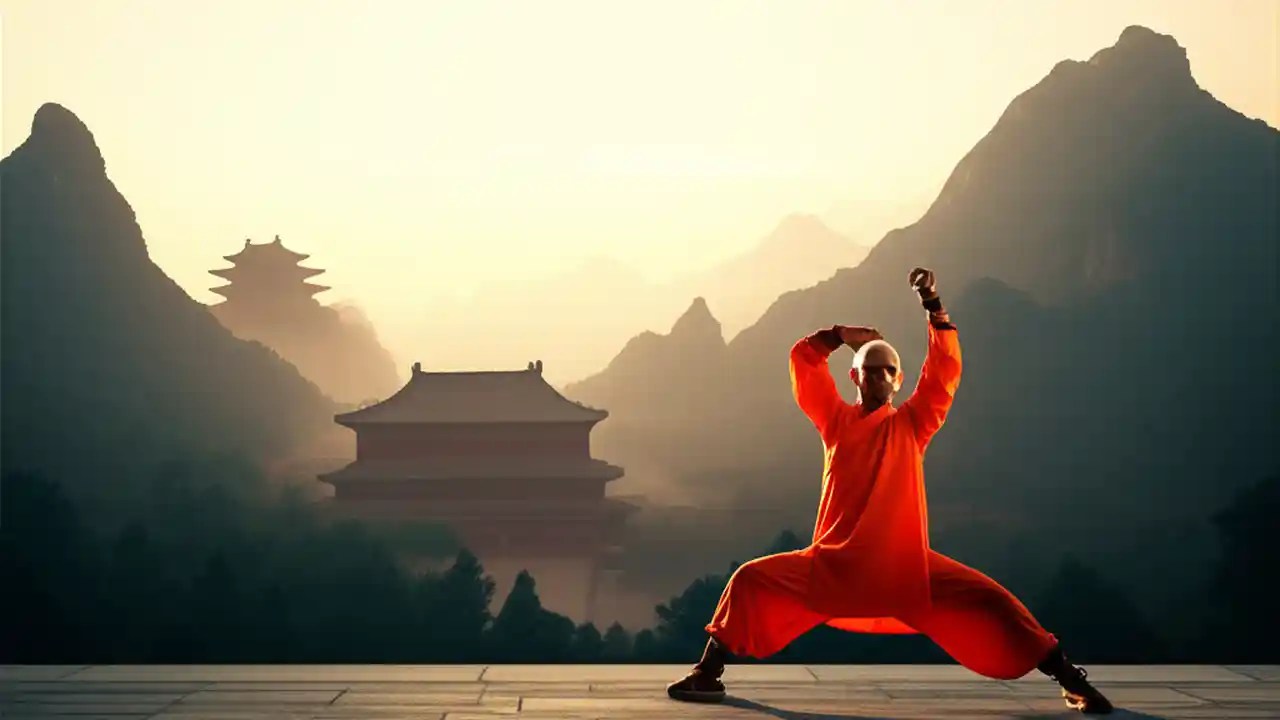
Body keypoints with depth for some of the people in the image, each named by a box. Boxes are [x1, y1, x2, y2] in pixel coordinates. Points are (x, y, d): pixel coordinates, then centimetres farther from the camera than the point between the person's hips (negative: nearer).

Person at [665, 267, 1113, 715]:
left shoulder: (911, 423, 8)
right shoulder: (836, 419, 10)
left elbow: (945, 369, -2)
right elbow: (803, 359, 8)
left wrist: (933, 306, -9)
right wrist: (841, 336, 4)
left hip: (906, 567, -1)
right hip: (835, 565, 1)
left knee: (988, 600, -14)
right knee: (751, 581, -8)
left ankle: (1072, 683, -7)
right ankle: (707, 674, 6)